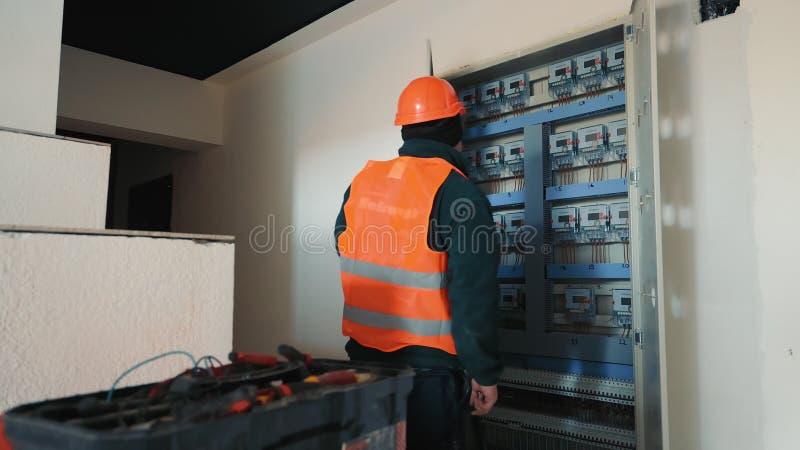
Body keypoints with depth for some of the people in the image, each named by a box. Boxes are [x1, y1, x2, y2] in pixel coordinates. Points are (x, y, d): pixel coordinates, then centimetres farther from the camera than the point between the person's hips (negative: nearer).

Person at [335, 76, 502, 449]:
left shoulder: (361, 182, 2)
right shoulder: (458, 192, -17)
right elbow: (473, 295, -18)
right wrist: (484, 372, -9)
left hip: (364, 355, 6)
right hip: (430, 368, -6)